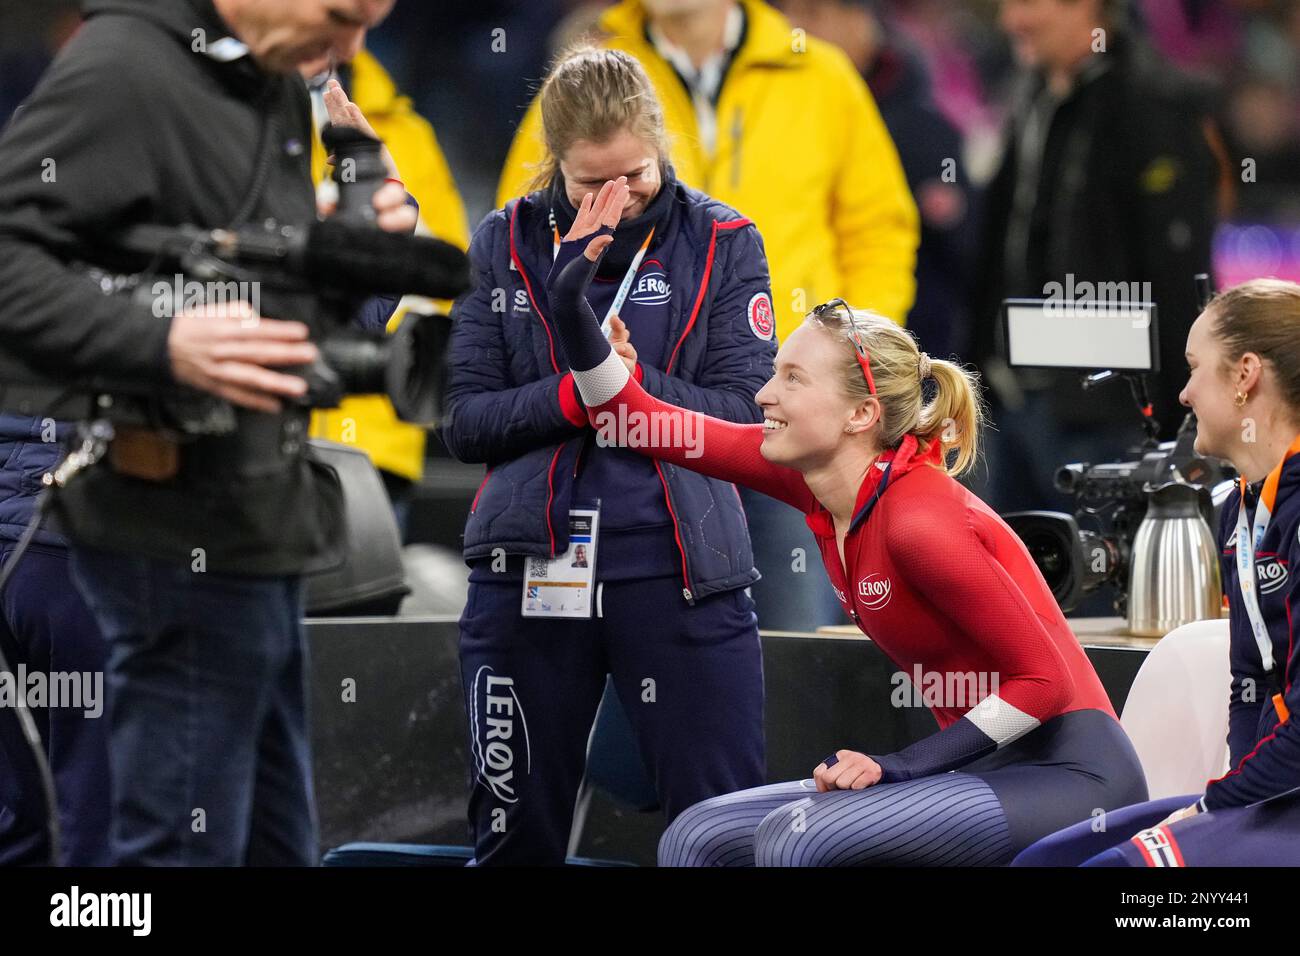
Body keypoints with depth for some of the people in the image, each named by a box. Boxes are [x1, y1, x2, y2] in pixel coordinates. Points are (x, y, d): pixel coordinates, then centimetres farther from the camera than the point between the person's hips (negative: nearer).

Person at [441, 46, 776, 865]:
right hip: (528, 572, 2)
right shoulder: (506, 244, 6)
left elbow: (749, 417, -5)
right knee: (514, 834, 9)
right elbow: (466, 421, 2)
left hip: (679, 574, -2)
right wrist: (568, 396, -15)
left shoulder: (721, 244, 3)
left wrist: (632, 383, -20)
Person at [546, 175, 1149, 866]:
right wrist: (568, 300, 0)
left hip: (1067, 774, -9)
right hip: (981, 769, 9)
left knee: (798, 833, -27)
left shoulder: (924, 520, -22)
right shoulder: (812, 478, 1)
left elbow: (1044, 680, -18)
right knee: (698, 835, 2)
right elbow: (641, 423, 7)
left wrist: (906, 764, -19)